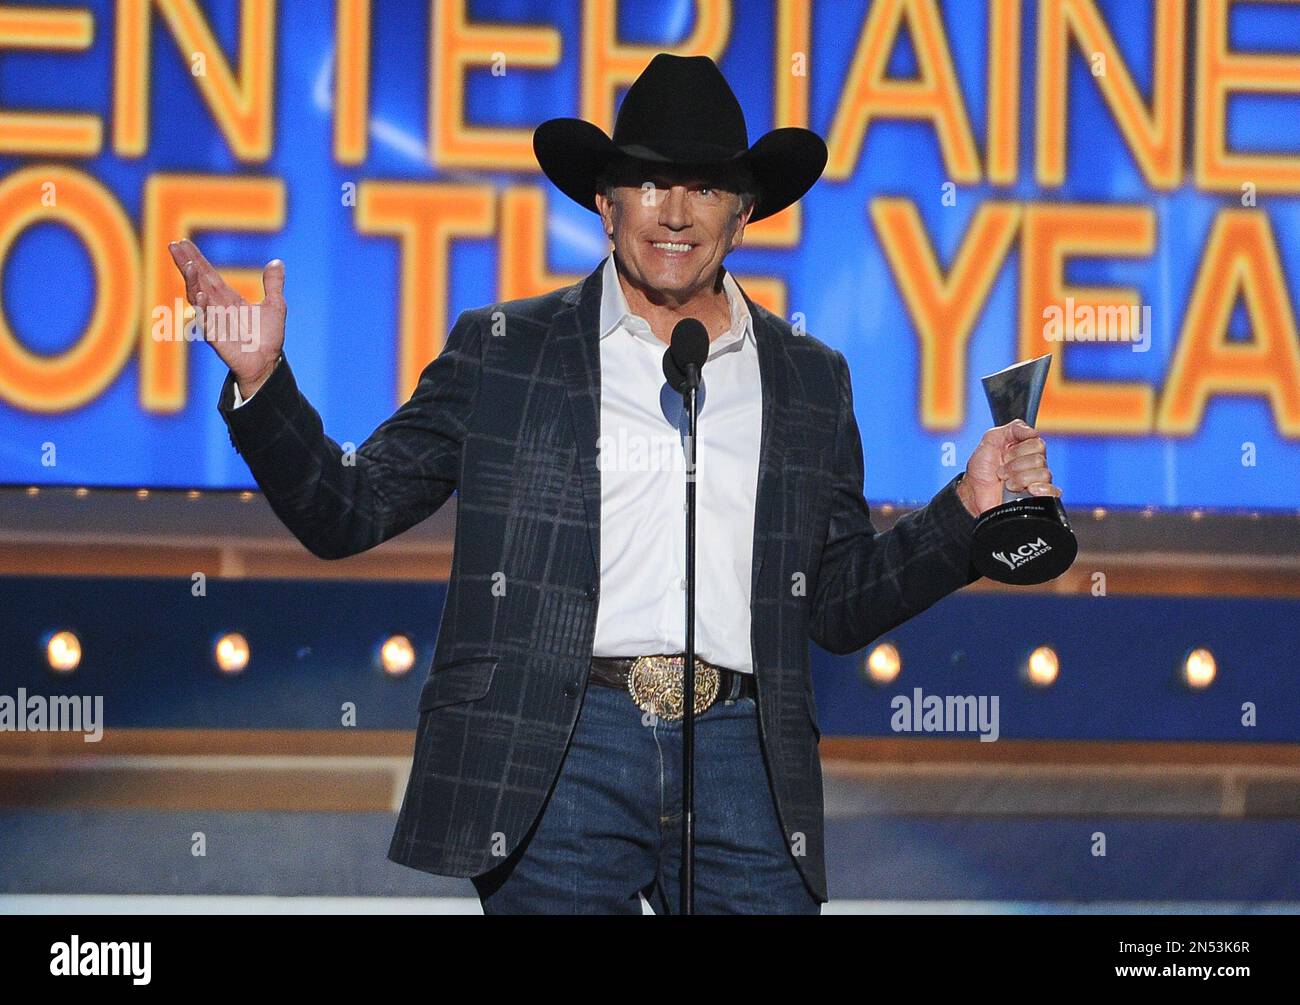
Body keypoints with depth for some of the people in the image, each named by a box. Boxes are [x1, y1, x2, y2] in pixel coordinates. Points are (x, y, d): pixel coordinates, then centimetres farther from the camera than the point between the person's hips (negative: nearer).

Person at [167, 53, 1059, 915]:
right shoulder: (501, 351, 10)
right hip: (558, 753, -2)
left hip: (741, 756, 2)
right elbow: (346, 513, 10)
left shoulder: (809, 379, 16)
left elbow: (840, 606, 20)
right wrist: (260, 379, -4)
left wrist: (968, 512, 6)